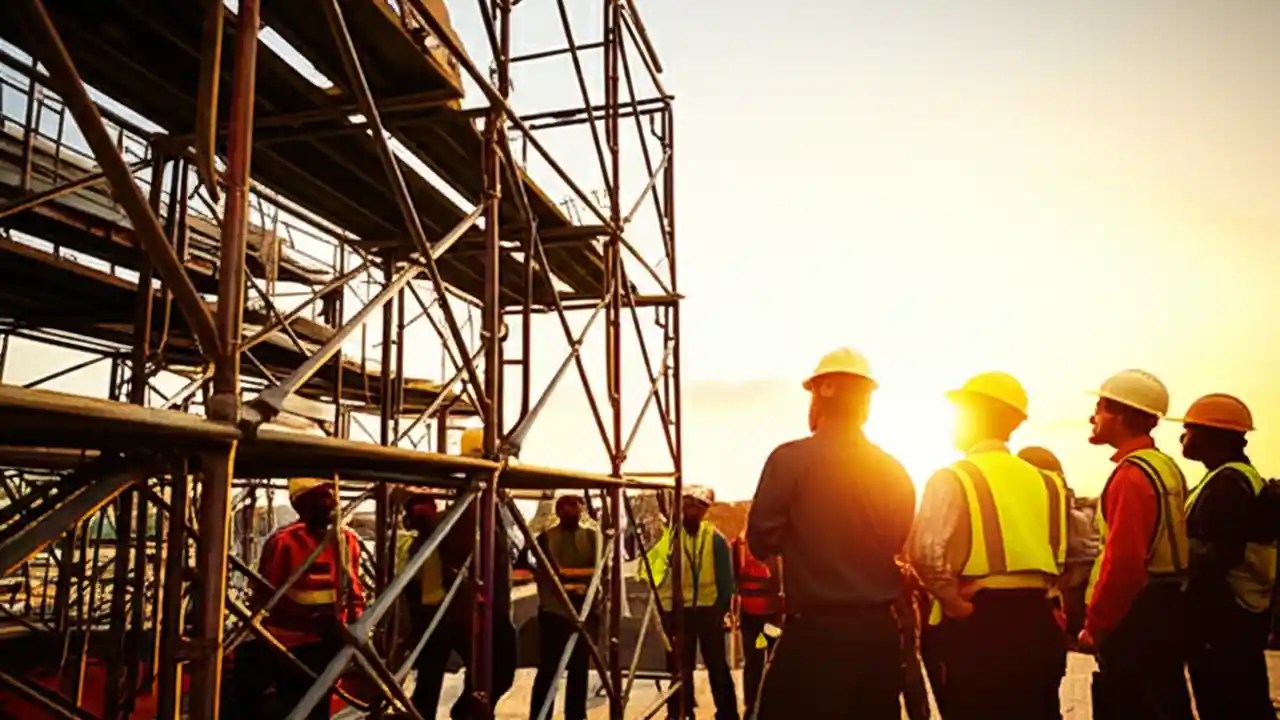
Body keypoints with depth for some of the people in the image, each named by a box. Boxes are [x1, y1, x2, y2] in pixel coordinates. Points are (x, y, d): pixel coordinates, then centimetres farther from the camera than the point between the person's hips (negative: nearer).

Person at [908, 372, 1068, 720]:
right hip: (1035, 620, 6)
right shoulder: (1045, 481, 10)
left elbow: (926, 552, -19)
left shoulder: (953, 477, -8)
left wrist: (952, 599, -6)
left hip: (977, 622, -5)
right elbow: (1057, 556, 13)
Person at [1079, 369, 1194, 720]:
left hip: (1137, 615, -10)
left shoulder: (1131, 474, -18)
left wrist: (1095, 626, -14)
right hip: (1165, 608, 10)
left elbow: (1122, 562, -25)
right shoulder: (1166, 467, 12)